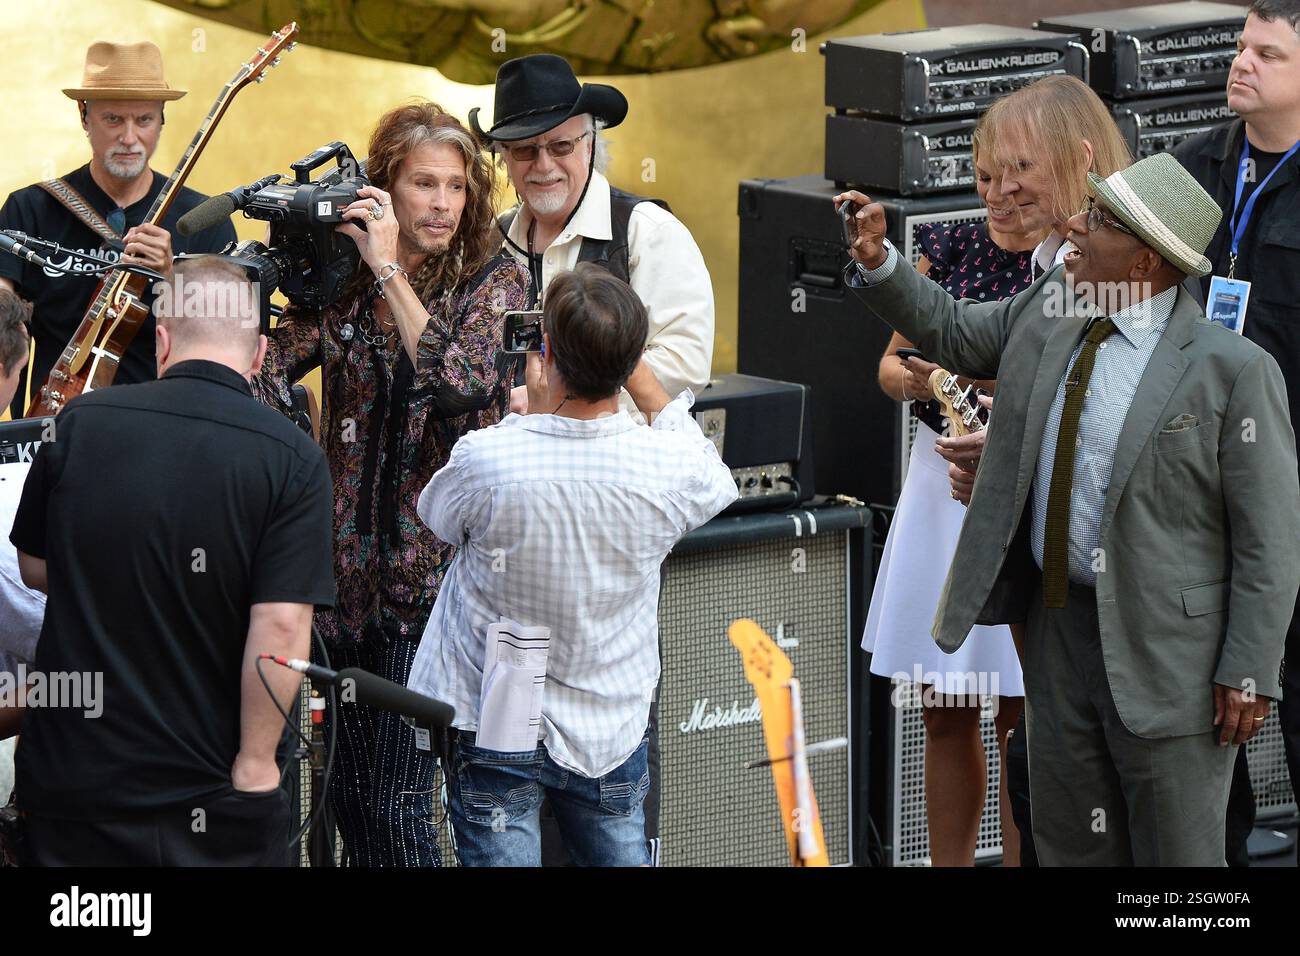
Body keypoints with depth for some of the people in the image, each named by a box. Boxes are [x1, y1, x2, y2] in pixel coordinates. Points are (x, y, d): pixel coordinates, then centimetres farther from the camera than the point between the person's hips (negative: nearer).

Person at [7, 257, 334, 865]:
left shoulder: (80, 422, -4)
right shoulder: (293, 460, -12)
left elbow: (36, 569, 9)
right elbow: (281, 626, -19)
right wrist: (255, 764, -10)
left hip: (72, 769, 2)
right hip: (211, 791, -2)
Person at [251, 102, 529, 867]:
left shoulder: (496, 281, -3)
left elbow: (461, 381, -22)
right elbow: (263, 379, -2)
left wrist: (391, 271, -19)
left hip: (436, 567, -4)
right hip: (354, 566, 4)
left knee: (394, 796, -7)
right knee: (351, 793, 10)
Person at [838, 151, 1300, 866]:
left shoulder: (1234, 370, -14)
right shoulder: (1050, 309, 4)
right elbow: (952, 332, 22)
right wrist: (876, 262, 5)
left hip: (1167, 651, -6)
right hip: (1060, 626, 6)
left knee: (1176, 858, 1)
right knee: (1070, 847, 15)